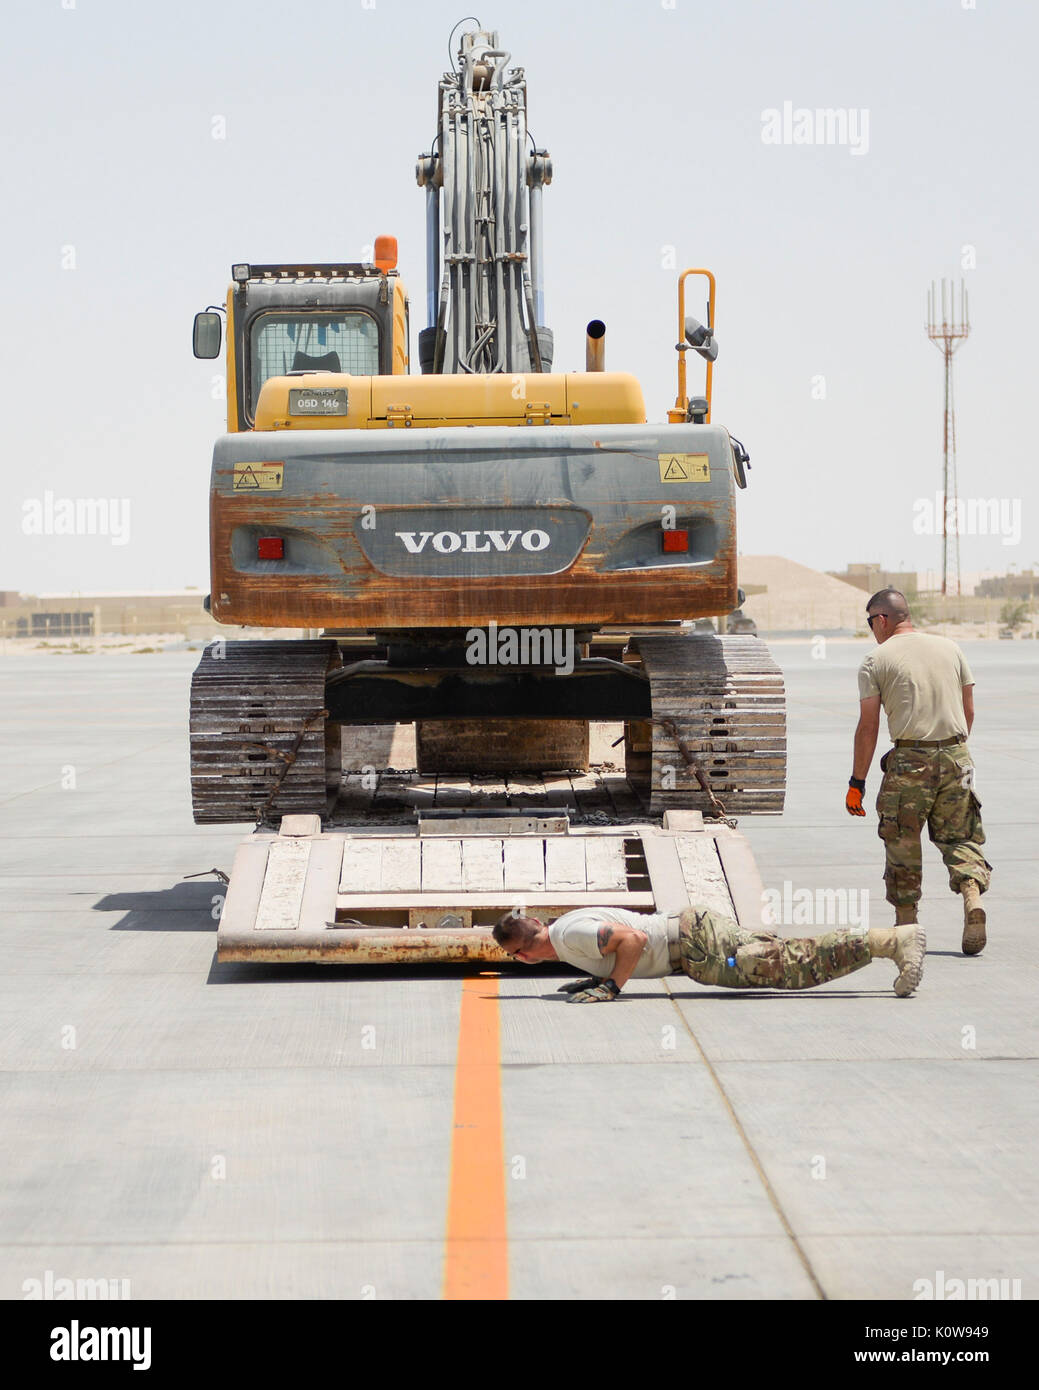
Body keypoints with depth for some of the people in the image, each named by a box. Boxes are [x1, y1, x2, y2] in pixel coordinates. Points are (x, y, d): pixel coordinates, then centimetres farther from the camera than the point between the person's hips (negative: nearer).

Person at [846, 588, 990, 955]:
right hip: (956, 756, 3)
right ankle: (973, 896, -15)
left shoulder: (876, 660, -1)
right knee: (959, 836, 9)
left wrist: (857, 783, 0)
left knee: (902, 843, 9)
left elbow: (868, 727, -4)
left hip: (909, 760, -3)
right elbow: (968, 710, 13)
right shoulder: (949, 648, 11)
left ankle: (906, 924, 14)